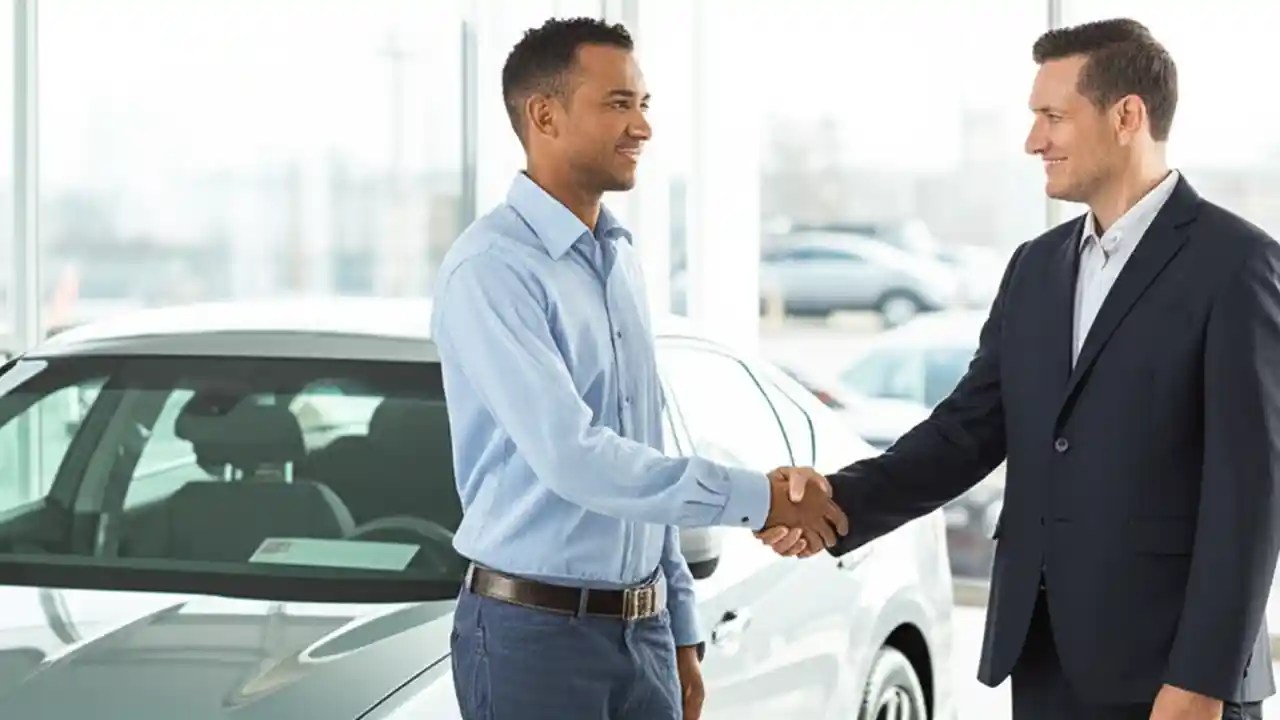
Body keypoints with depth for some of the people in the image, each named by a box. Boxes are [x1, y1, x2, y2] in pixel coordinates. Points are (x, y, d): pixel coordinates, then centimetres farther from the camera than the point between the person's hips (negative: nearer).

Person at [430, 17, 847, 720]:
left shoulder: (619, 261, 13)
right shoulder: (491, 268, -14)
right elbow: (574, 457, -23)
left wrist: (680, 633, 17)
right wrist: (757, 497, -20)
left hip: (639, 632, 7)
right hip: (533, 632, -7)